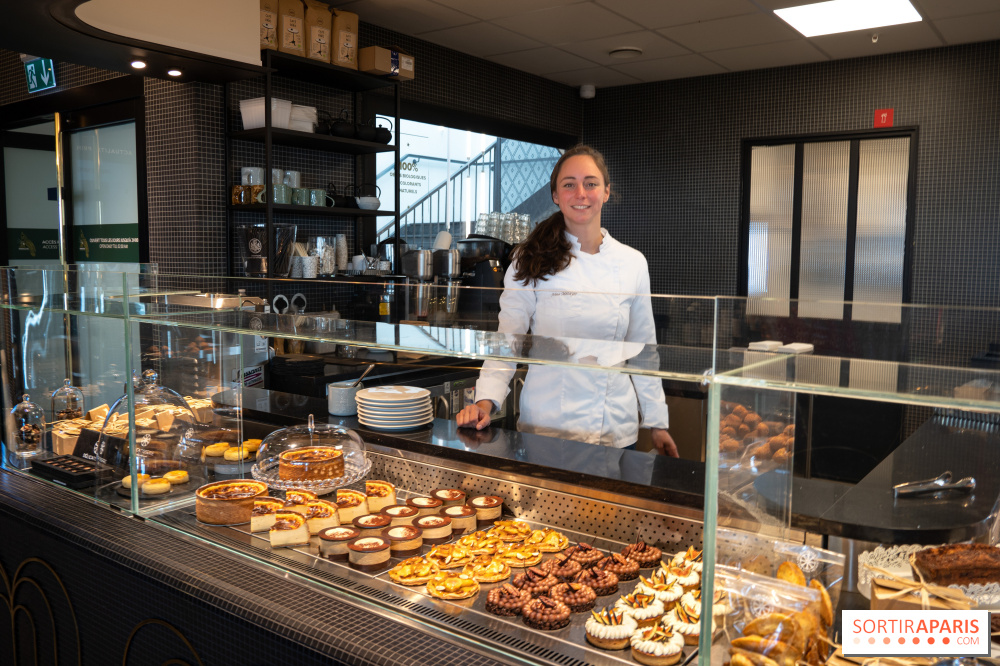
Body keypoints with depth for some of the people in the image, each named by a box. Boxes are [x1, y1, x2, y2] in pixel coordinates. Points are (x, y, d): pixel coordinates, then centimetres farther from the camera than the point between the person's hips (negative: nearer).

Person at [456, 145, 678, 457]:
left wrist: (657, 423, 9)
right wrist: (486, 400, -18)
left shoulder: (632, 263, 3)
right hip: (547, 424, -2)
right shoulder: (531, 261, -4)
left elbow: (643, 349, 9)